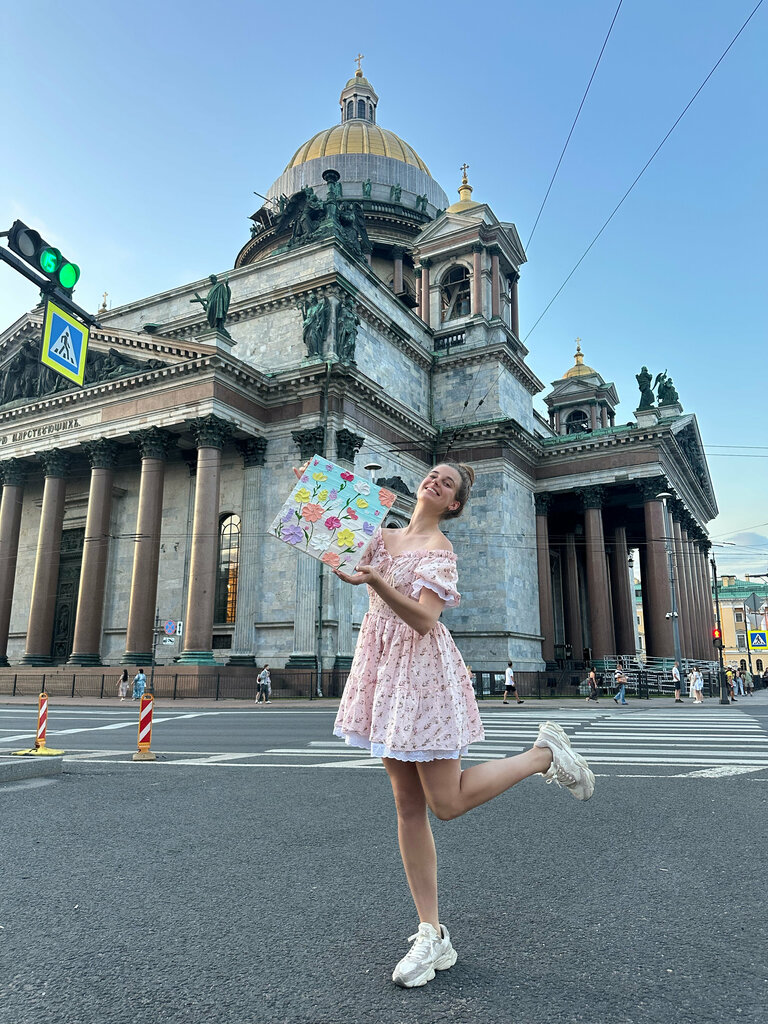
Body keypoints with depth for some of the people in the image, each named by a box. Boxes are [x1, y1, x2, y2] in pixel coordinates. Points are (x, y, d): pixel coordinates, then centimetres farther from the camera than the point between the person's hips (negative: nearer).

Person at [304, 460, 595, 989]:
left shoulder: (440, 550, -10)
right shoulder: (384, 536, 12)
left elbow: (424, 619, -22)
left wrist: (373, 579, -32)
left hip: (423, 670, -7)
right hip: (384, 668, 7)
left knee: (447, 803, -1)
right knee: (408, 807, 9)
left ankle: (545, 753, 17)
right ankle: (432, 935, 20)